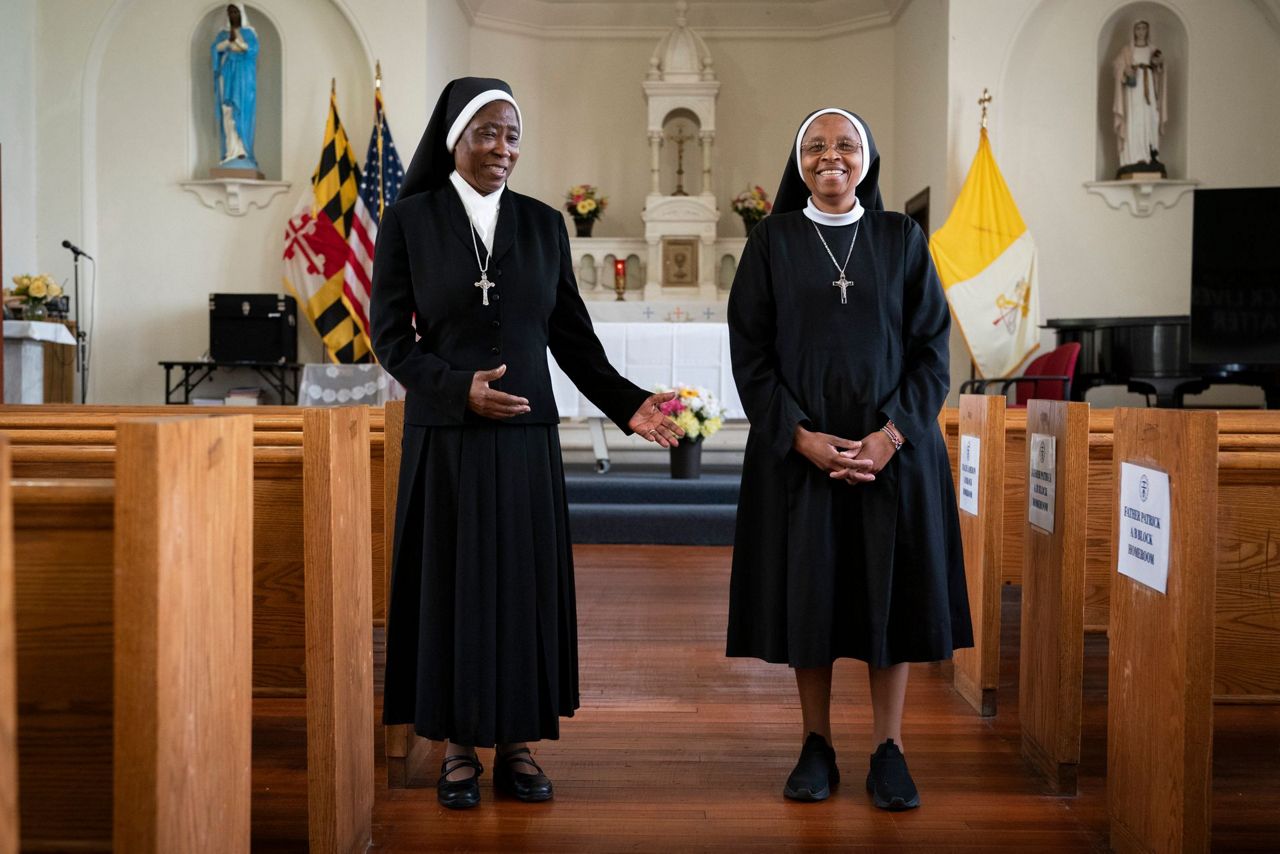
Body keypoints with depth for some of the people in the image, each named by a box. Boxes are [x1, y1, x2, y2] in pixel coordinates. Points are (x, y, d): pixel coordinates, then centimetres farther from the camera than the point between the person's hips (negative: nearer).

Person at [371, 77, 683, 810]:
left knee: (524, 582, 6)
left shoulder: (544, 223, 6)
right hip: (445, 436, -2)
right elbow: (390, 335, -3)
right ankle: (459, 746, 17)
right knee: (452, 582, 4)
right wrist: (459, 387, -18)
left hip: (528, 434, 3)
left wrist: (627, 403, -5)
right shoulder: (409, 220, -1)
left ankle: (517, 741, 19)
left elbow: (571, 333, 6)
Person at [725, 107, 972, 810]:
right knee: (806, 592, 3)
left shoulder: (902, 239, 5)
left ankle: (888, 748, 15)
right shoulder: (771, 241, 3)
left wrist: (892, 434, -12)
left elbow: (932, 347, 2)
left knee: (889, 591, 3)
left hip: (892, 444, 1)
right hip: (796, 448, 0)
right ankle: (817, 745, 17)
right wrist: (801, 436, -13)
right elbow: (749, 352, -1)